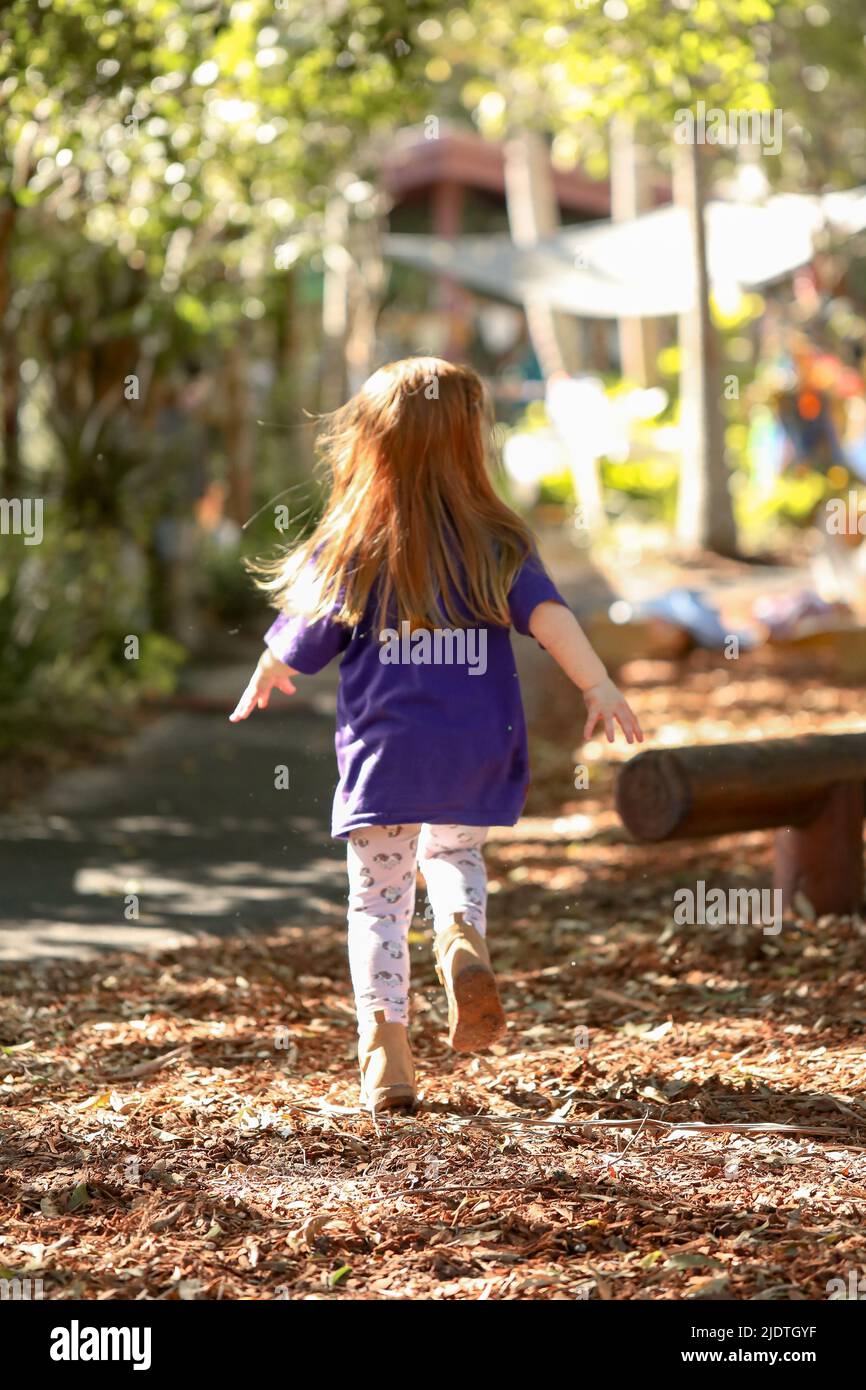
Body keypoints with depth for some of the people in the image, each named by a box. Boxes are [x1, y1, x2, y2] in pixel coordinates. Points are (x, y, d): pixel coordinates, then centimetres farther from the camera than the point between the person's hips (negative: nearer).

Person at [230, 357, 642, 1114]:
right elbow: (549, 614, -18)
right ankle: (464, 940, -7)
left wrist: (261, 684, 26)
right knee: (455, 853, 25)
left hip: (381, 755, -1)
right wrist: (599, 686, -20)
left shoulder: (349, 552, -2)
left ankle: (386, 1050, 1)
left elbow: (296, 648, 7)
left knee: (378, 896, 9)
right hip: (475, 755, 1)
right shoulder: (497, 545, -3)